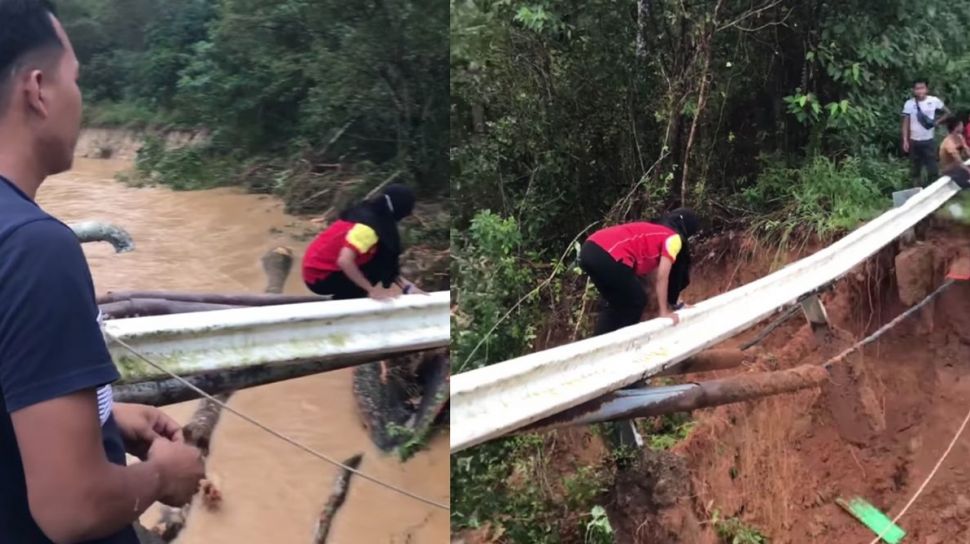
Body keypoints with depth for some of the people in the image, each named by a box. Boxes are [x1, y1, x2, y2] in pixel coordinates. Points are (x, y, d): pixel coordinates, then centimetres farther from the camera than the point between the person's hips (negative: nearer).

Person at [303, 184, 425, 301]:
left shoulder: (368, 212, 3)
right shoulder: (367, 227, -25)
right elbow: (344, 261, -37)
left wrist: (405, 285, -6)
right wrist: (373, 290, -30)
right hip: (319, 277, -9)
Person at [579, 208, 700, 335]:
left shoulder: (653, 231, 33)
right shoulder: (674, 237, 9)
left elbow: (650, 274, 33)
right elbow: (661, 277, 4)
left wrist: (676, 303, 38)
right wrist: (664, 312, 11)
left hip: (590, 249, 9)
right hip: (608, 256, -9)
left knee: (616, 302, 27)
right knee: (636, 302, 13)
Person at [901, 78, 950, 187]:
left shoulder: (934, 101, -6)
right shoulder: (909, 104, -7)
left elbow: (947, 113, 7)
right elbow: (906, 123, -2)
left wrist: (937, 122, -7)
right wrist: (905, 140, -6)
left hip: (929, 140, 0)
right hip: (914, 141, 0)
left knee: (932, 167, 0)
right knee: (915, 167, 11)